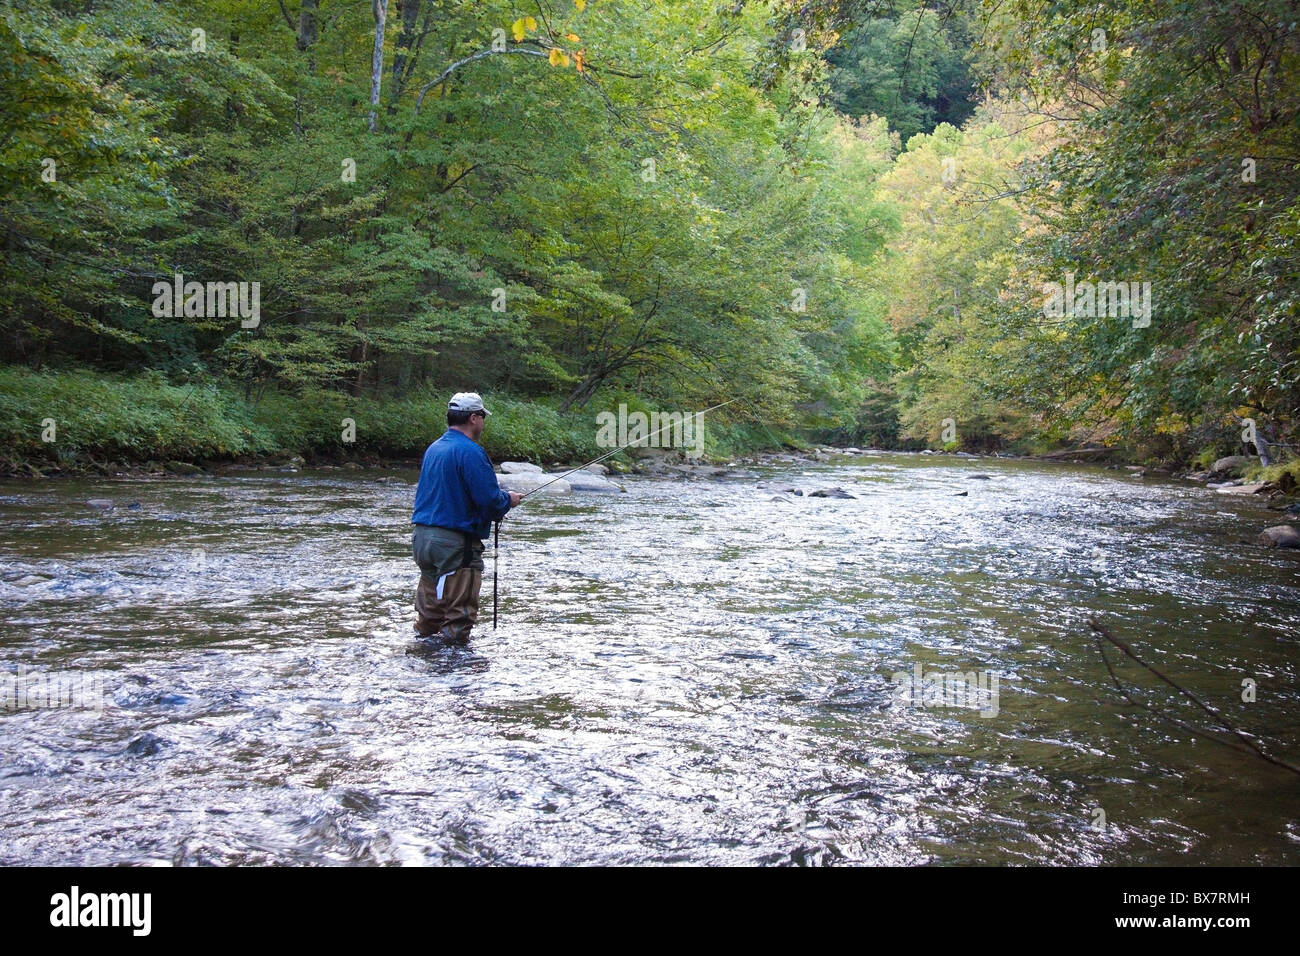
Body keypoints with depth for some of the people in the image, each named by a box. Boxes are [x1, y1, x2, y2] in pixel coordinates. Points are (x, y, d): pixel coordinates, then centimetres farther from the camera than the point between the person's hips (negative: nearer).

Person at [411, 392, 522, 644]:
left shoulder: (433, 449, 13)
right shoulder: (470, 451, -15)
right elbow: (488, 497, -21)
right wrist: (508, 500, 1)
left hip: (421, 537, 9)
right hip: (454, 541, -9)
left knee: (429, 606, 20)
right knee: (460, 611, 2)